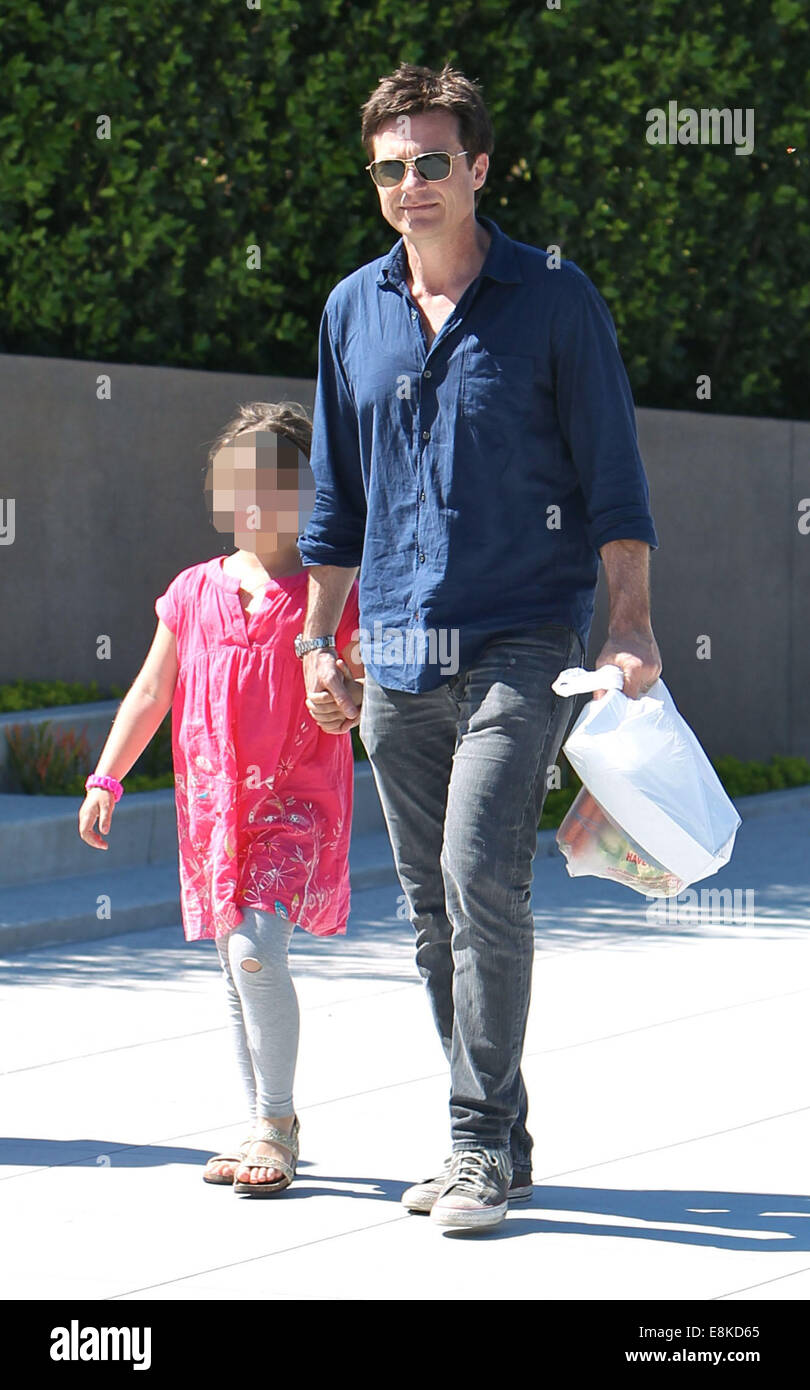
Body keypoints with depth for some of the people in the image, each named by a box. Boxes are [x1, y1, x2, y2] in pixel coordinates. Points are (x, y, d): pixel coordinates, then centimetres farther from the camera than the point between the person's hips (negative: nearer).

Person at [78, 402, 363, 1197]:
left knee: (257, 947, -19)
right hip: (213, 805, 5)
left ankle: (275, 1123, -9)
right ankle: (267, 1130, 19)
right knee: (236, 966, 9)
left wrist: (349, 692, -19)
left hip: (297, 802, -5)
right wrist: (104, 780, 10)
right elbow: (149, 693, 15)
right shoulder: (194, 593, 9)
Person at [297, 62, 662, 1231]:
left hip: (521, 643, -5)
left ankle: (482, 1145, -10)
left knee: (483, 876, -17)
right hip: (397, 654, 5)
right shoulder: (352, 312, 10)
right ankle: (496, 1145, 16)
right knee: (433, 905, 7)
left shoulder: (553, 298, -2)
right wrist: (317, 642, 15)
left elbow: (612, 476, -1)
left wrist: (632, 625, -8)